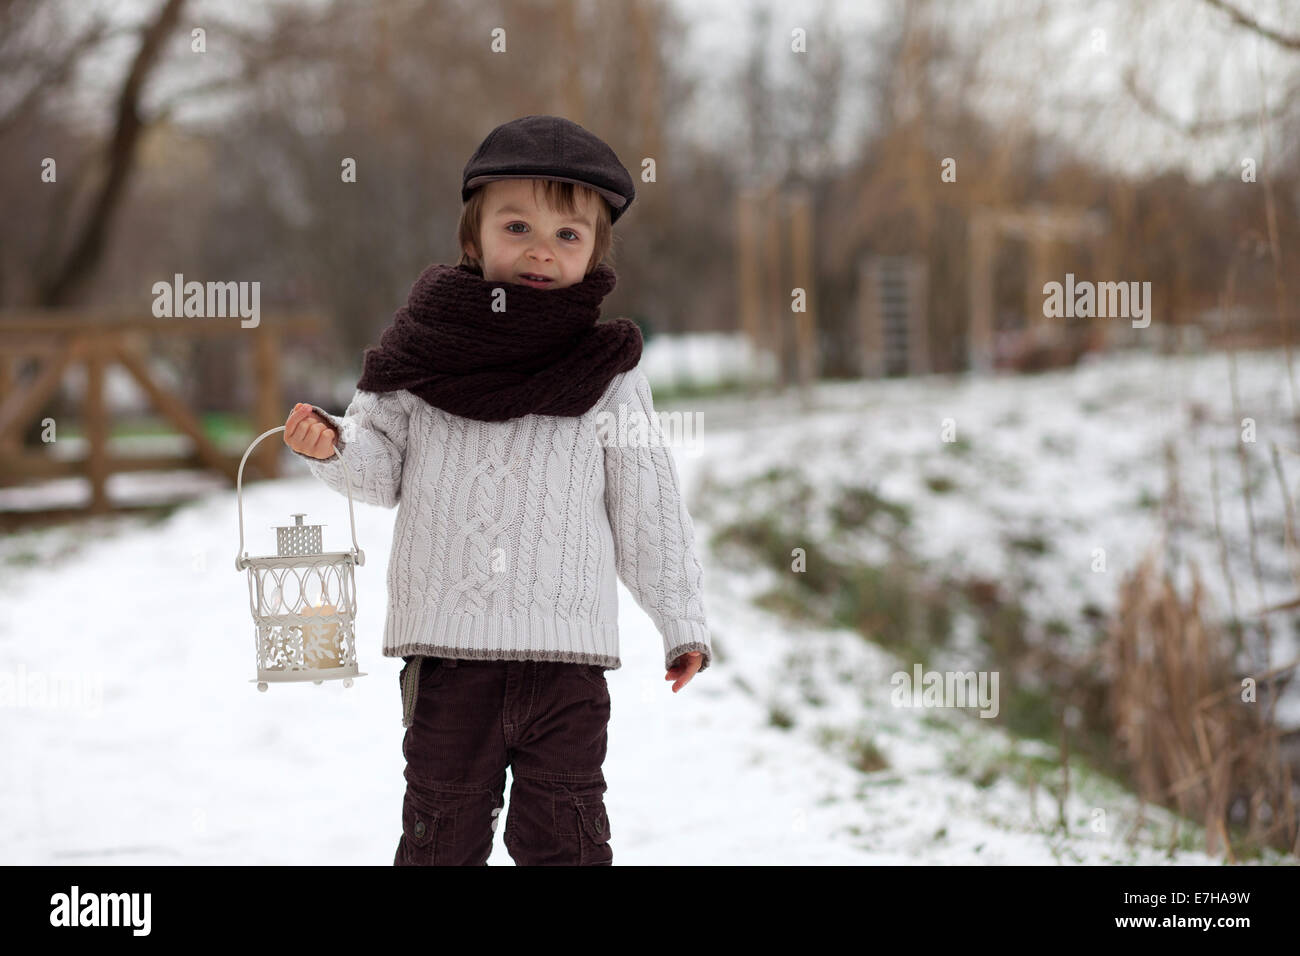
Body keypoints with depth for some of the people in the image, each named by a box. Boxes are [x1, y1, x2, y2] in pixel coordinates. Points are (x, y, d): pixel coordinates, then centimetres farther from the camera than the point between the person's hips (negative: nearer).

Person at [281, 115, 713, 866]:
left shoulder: (607, 371, 2)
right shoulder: (426, 348, 2)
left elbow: (648, 507, 7)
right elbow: (384, 466, 7)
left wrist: (683, 620, 6)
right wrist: (333, 448, -14)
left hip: (565, 658, -1)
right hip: (446, 647, 1)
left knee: (563, 838, 6)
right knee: (442, 832, 11)